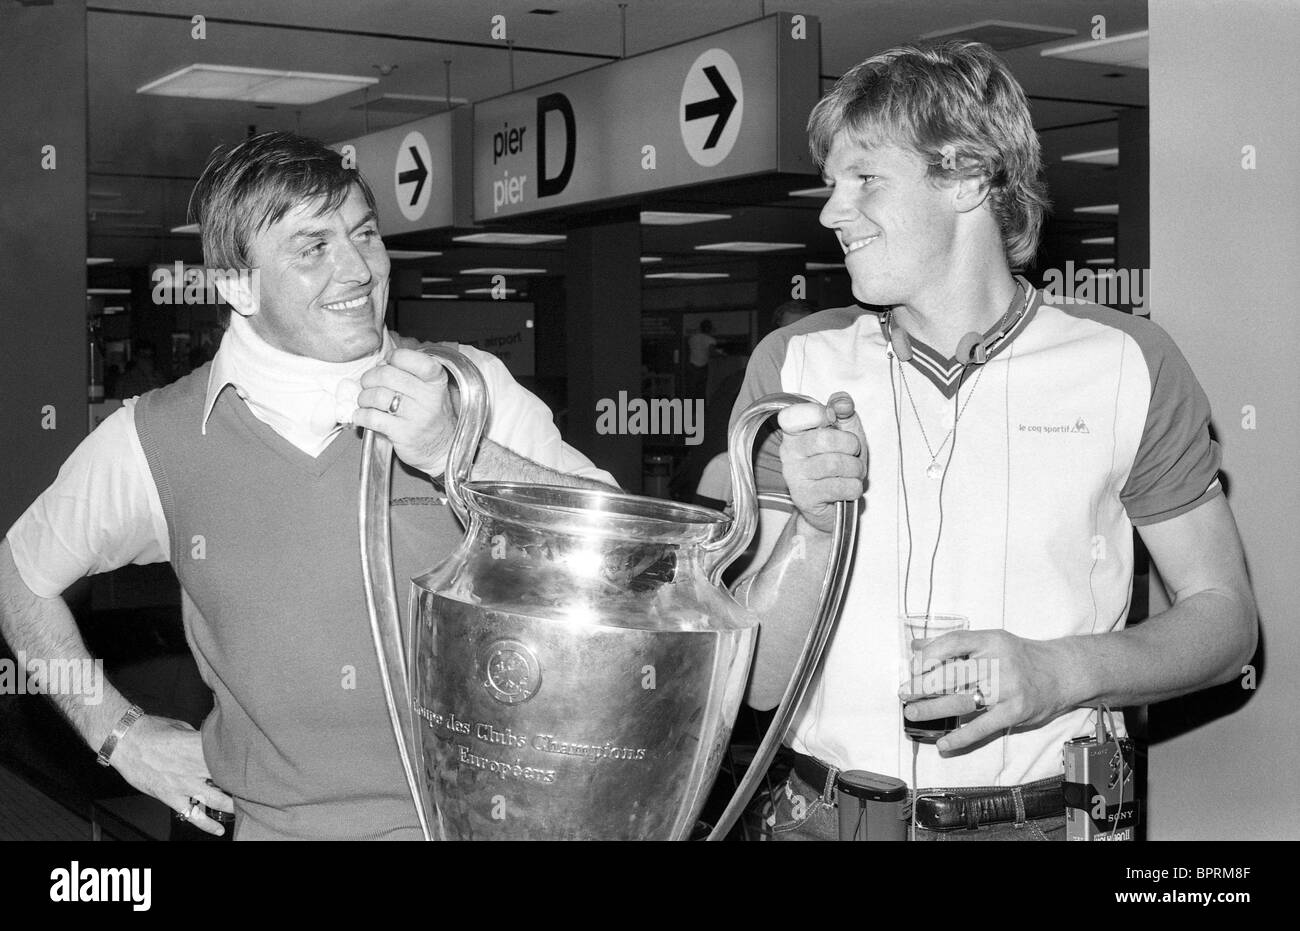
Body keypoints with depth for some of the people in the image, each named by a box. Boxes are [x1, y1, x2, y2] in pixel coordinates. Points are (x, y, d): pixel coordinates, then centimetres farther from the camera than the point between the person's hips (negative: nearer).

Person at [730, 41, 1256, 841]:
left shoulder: (1123, 363, -1)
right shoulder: (794, 366, 2)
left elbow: (1225, 616, 4)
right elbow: (756, 683, 1)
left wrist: (1063, 671, -12)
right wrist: (814, 529, -16)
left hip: (1048, 815, 0)